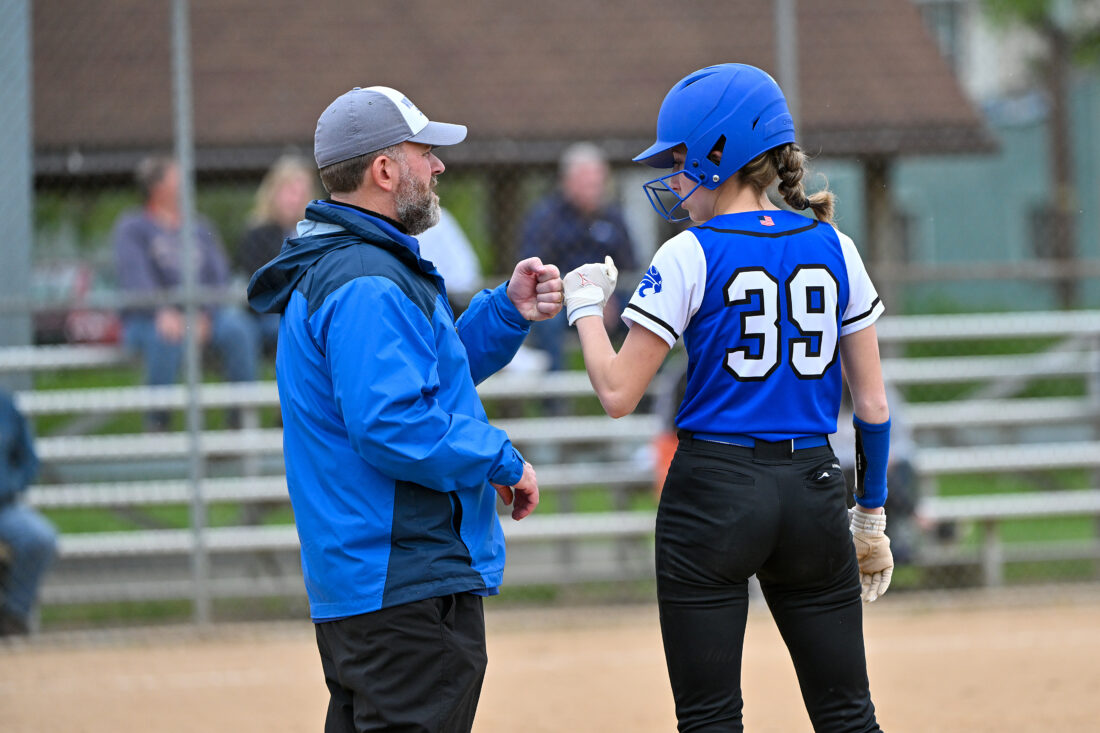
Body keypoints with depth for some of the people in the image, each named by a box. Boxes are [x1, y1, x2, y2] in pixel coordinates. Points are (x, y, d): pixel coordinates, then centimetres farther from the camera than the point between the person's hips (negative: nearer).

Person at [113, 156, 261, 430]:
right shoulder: (132, 227, 5)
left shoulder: (200, 228, 19)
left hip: (204, 318, 4)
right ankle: (157, 423, -28)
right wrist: (162, 312, -31)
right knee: (165, 336, -38)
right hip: (145, 321, -4)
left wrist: (205, 316, -14)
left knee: (239, 328, -27)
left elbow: (219, 276, 8)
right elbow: (134, 276, -12)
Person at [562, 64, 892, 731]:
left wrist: (587, 304, 7)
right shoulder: (833, 249, 5)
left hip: (713, 494, -4)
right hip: (813, 493, 4)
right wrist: (871, 515, 16)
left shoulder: (691, 257, -8)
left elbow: (618, 393, -9)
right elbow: (874, 404, 7)